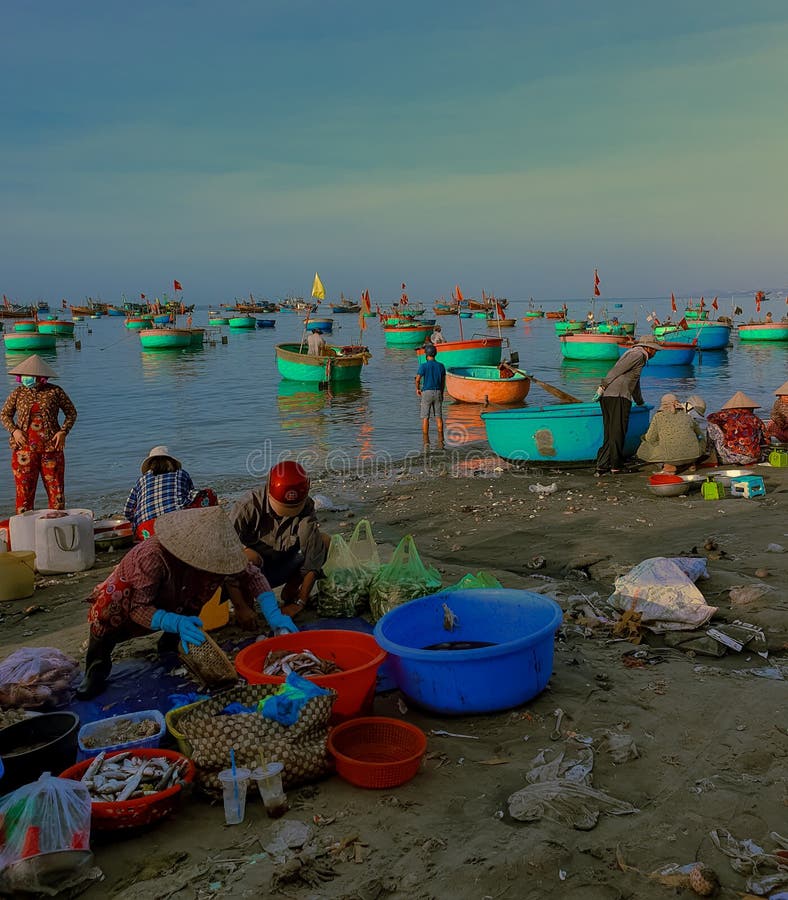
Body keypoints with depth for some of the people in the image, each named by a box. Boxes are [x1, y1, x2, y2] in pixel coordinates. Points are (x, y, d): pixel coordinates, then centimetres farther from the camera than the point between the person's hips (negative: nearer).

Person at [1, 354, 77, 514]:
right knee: (24, 490, 1)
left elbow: (71, 412, 9)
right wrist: (14, 430, -4)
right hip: (24, 448, 1)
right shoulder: (18, 393, 5)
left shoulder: (55, 391, 1)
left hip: (51, 447, -1)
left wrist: (64, 431, -6)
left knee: (56, 489, 4)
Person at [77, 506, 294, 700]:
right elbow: (138, 609, -36)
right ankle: (98, 665, -5)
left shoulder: (211, 554, -24)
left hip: (172, 606, 6)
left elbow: (252, 575, -16)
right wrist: (177, 623, -52)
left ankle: (170, 642, 10)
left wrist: (273, 615, -29)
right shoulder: (153, 557, -39)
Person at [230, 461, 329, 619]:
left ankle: (291, 589, -4)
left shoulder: (306, 508, -19)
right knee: (248, 557, -39)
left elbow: (313, 559, -22)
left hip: (281, 569, 3)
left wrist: (300, 602, -28)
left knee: (325, 541, -16)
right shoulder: (250, 505, -24)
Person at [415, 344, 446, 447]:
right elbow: (443, 381, 8)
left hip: (426, 393, -3)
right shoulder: (441, 366, 2)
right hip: (437, 392, 3)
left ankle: (426, 442, 0)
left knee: (425, 417, 2)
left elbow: (417, 380, -11)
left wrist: (418, 389, 9)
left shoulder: (423, 366, -9)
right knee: (439, 417, 8)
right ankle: (440, 441, 2)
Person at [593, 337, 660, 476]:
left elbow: (634, 382, 44)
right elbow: (617, 370, -13)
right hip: (618, 397, -10)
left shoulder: (638, 355, 31)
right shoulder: (638, 354, -1)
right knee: (618, 433, -7)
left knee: (610, 434, 6)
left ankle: (602, 467, 1)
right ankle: (615, 466, -6)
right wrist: (603, 386, -18)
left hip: (607, 396, 10)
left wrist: (640, 402, 56)